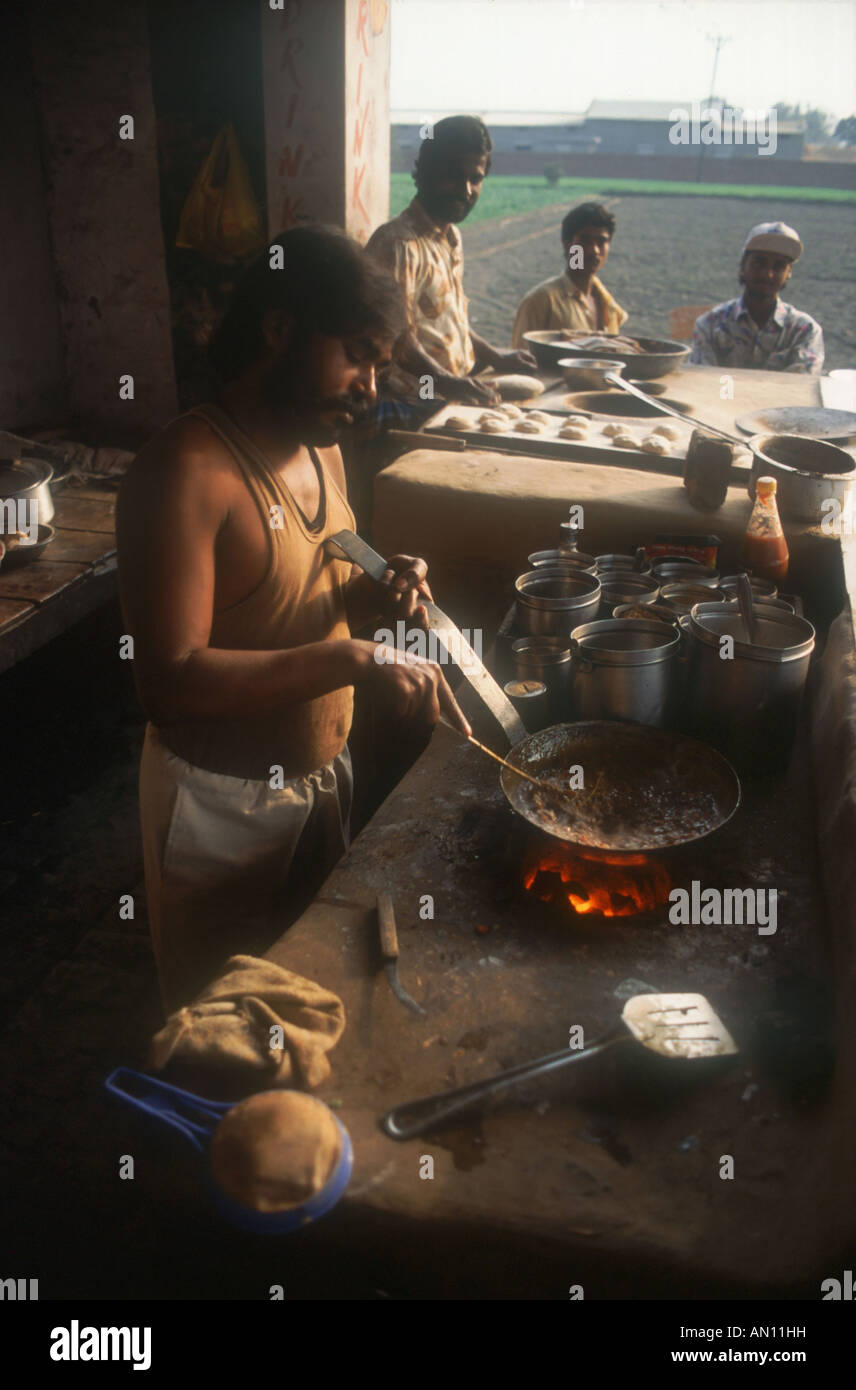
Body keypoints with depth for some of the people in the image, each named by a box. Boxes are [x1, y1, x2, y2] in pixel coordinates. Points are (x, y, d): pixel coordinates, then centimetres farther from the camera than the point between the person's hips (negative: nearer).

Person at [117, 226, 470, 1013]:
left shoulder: (323, 448, 4)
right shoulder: (187, 471, -23)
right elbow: (170, 678, -30)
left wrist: (376, 596, -7)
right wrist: (356, 660, -34)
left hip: (323, 775, 8)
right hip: (222, 804, -7)